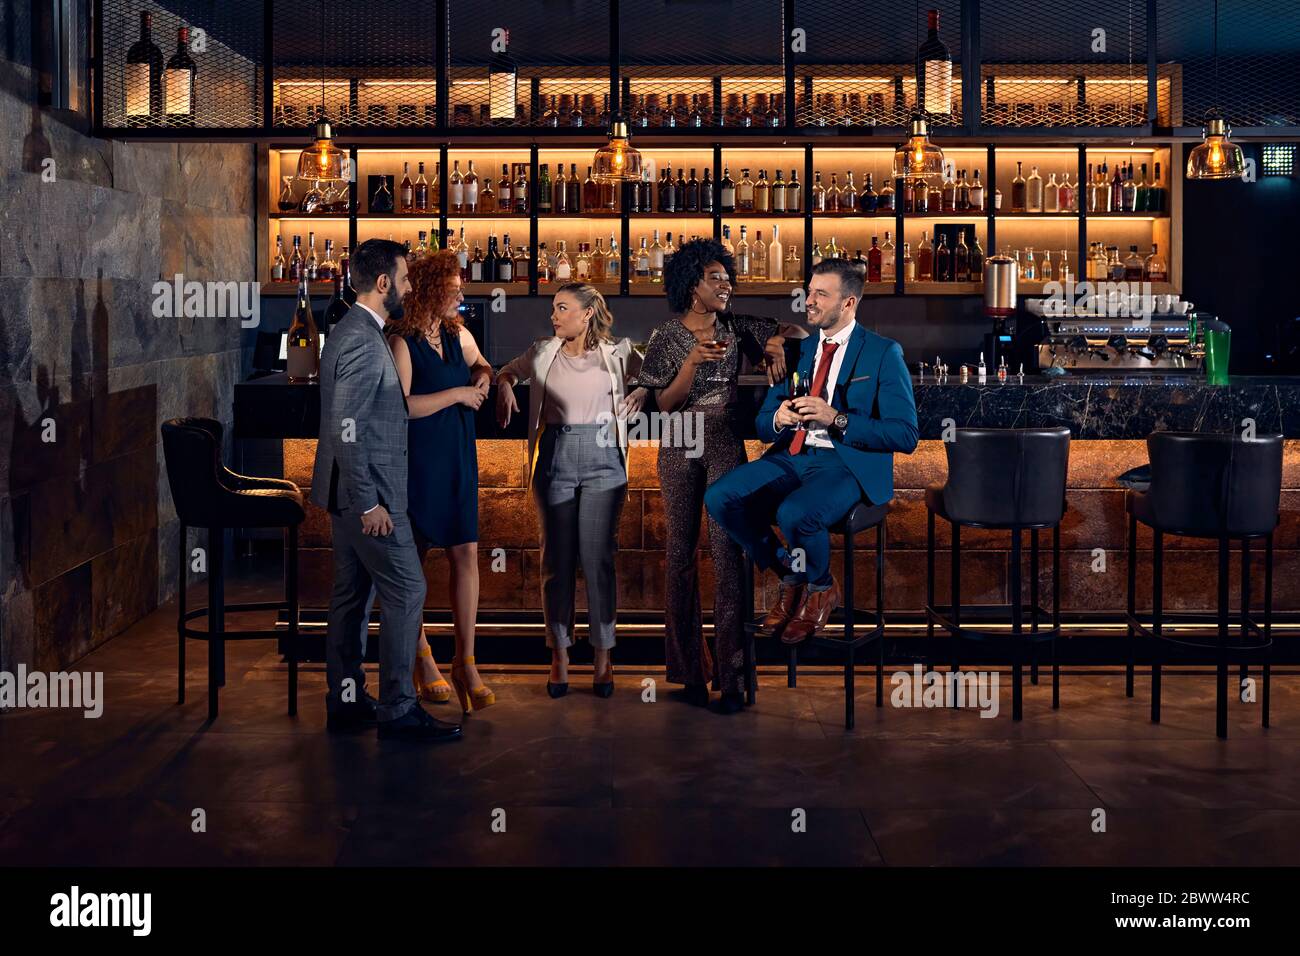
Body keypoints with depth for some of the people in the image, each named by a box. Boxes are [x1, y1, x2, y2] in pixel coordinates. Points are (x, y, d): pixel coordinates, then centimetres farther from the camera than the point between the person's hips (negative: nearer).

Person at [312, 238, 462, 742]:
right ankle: (396, 709, -1)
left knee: (350, 595, 13)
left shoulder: (350, 331, 14)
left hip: (351, 492, 10)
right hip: (366, 492, -10)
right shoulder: (362, 341, -19)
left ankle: (346, 703, 19)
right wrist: (370, 504, -22)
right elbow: (348, 429, -24)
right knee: (406, 592, -6)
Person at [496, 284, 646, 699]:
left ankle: (602, 656, 6)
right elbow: (506, 372, 24)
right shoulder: (543, 353, 8)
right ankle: (559, 655, 11)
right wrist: (505, 388, 3)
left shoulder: (618, 353, 4)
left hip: (603, 458, -2)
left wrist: (640, 393, -5)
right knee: (557, 557, 3)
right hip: (555, 457, 2)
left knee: (598, 556, -3)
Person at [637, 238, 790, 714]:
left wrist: (776, 343, -9)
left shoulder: (735, 328, 5)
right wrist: (693, 361, -20)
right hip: (680, 450, 0)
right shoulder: (666, 336, -1)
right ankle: (689, 668, 13)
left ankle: (730, 672, -10)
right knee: (681, 553, 4)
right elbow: (665, 402, -6)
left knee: (727, 552, -10)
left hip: (726, 447, 0)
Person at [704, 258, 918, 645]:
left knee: (794, 514, -35)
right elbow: (761, 423, 18)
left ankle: (821, 588, -1)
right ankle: (790, 575, 3)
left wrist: (836, 418, -20)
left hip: (849, 464, -6)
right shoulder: (798, 350, 16)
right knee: (720, 498, -18)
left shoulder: (883, 353, -2)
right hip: (792, 456, 6)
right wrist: (778, 419, -8)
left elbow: (905, 435, -10)